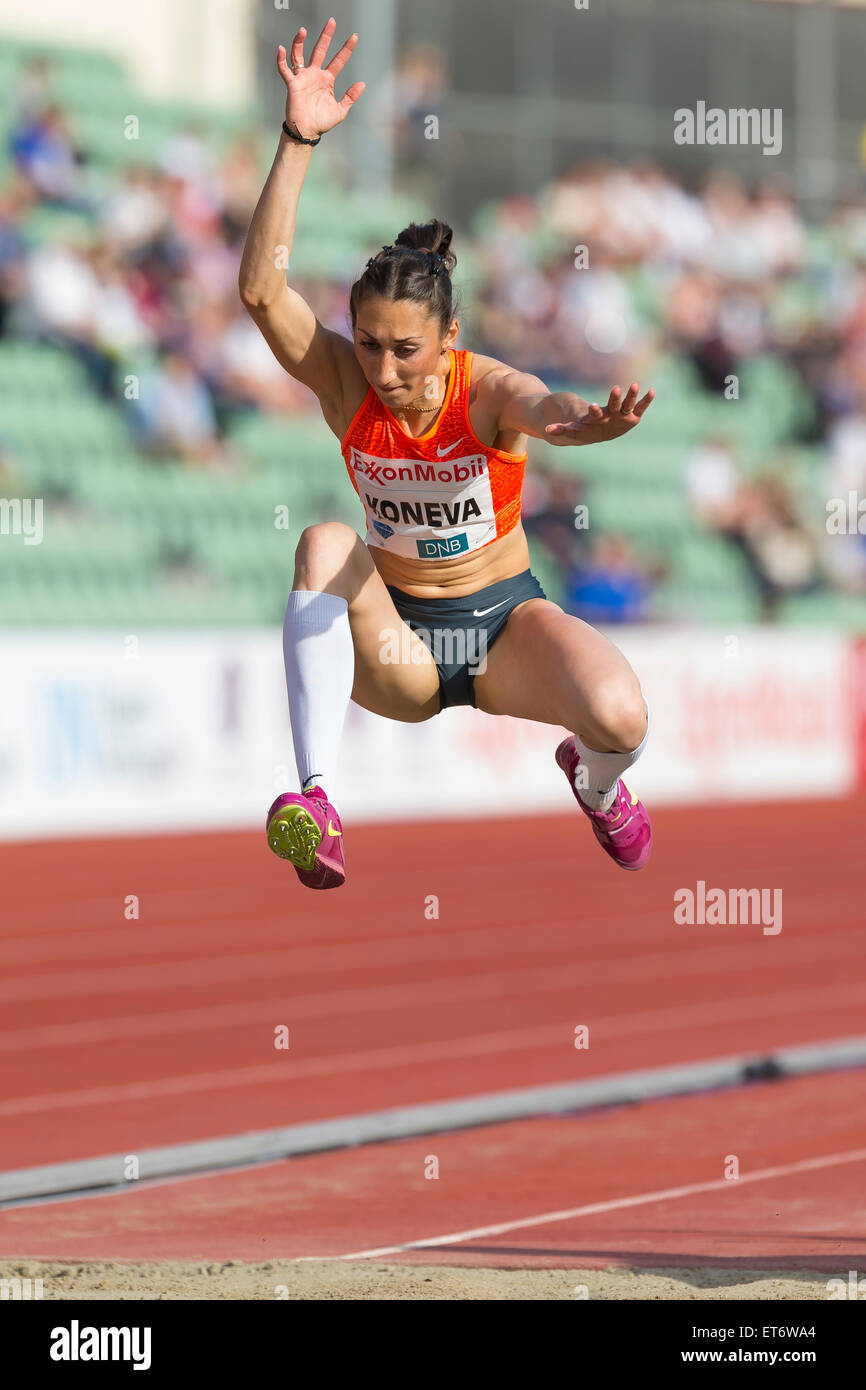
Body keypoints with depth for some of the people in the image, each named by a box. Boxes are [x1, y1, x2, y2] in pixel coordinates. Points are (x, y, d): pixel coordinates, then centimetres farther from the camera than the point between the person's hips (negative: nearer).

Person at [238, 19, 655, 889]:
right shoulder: (345, 384, -13)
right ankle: (315, 800, -38)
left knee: (619, 719, -29)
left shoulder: (488, 391, -19)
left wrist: (582, 422, -70)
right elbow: (260, 288, -28)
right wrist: (298, 142, -37)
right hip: (397, 644, 1)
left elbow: (541, 407, -44)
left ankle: (596, 785, 15)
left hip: (505, 623, -1)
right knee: (324, 543, -30)